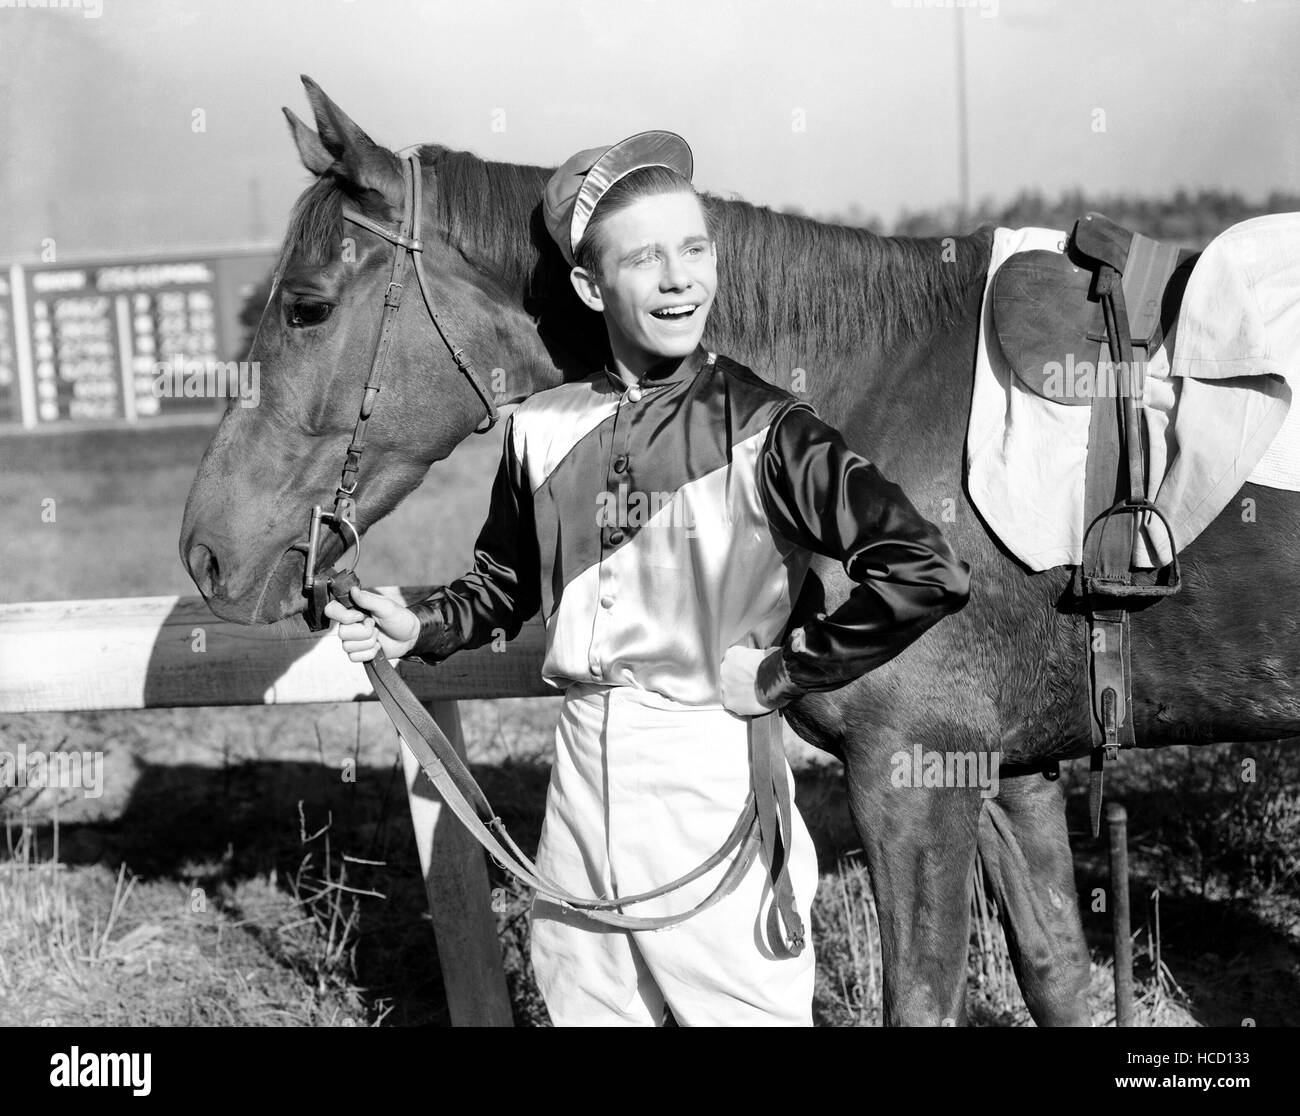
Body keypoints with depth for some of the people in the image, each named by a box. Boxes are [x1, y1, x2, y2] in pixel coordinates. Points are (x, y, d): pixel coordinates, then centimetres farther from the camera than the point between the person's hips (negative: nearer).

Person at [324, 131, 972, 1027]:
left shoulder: (762, 430, -12)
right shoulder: (543, 427, 3)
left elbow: (929, 574, -19)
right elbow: (508, 583, 20)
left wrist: (785, 675, -14)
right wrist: (419, 630, 3)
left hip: (714, 773, -5)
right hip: (582, 761, 5)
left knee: (748, 1007, 4)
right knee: (583, 1006, 17)